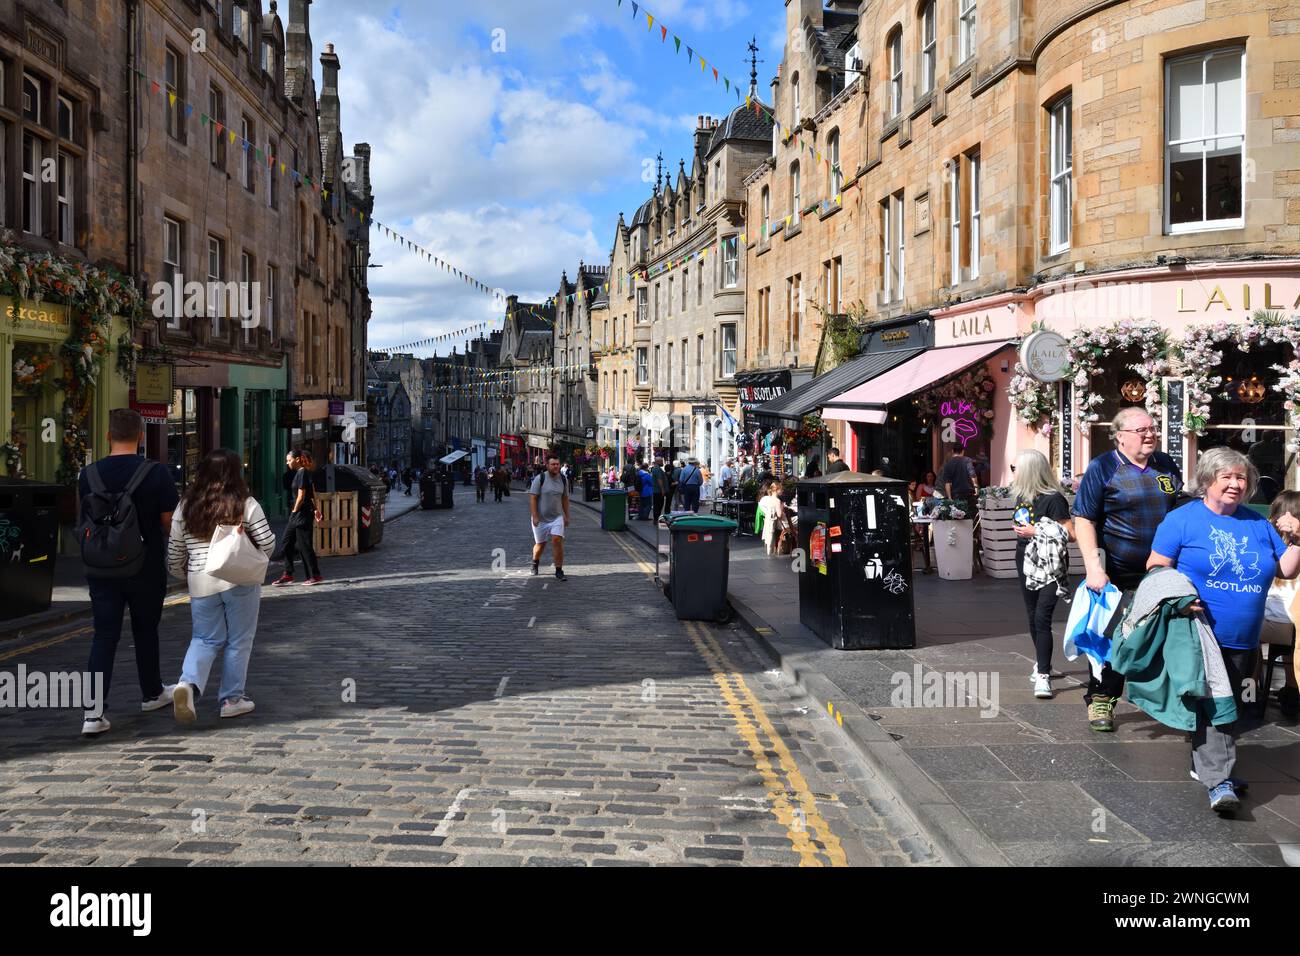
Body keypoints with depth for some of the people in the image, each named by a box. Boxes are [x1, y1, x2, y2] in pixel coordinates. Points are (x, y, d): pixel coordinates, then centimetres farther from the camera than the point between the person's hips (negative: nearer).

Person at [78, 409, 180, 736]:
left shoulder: (88, 474, -1)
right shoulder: (156, 472, -12)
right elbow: (169, 521, -10)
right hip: (146, 568, -2)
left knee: (104, 635, 3)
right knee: (145, 631, 14)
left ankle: (94, 710, -7)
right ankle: (152, 694, 30)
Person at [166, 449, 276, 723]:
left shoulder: (186, 507, 4)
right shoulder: (246, 504, -5)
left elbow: (174, 553, 8)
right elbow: (267, 543, -6)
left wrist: (183, 574, 27)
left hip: (201, 584, 3)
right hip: (240, 582, -3)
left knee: (205, 639, 14)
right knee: (238, 641, 9)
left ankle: (188, 683, -10)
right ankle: (232, 699, 14)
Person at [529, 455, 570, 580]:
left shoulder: (563, 480, 2)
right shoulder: (540, 479, -11)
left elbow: (565, 499, 12)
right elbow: (533, 498, -12)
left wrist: (567, 516, 10)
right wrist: (535, 517, -18)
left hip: (557, 517, 2)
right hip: (540, 518, -2)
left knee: (557, 541, -14)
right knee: (540, 544, 10)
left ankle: (559, 571, -7)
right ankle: (535, 563, 41)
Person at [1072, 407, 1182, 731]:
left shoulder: (1167, 466, 7)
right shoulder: (1103, 468, -8)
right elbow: (1084, 520, -11)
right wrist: (1093, 567, -20)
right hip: (1116, 575, -4)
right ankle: (1101, 700, 20)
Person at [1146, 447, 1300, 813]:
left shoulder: (1259, 524, 12)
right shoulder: (1182, 519, -4)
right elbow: (1156, 568, -6)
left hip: (1244, 641, 6)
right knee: (1211, 704, -13)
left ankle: (1203, 765, 28)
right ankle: (1218, 780, -13)